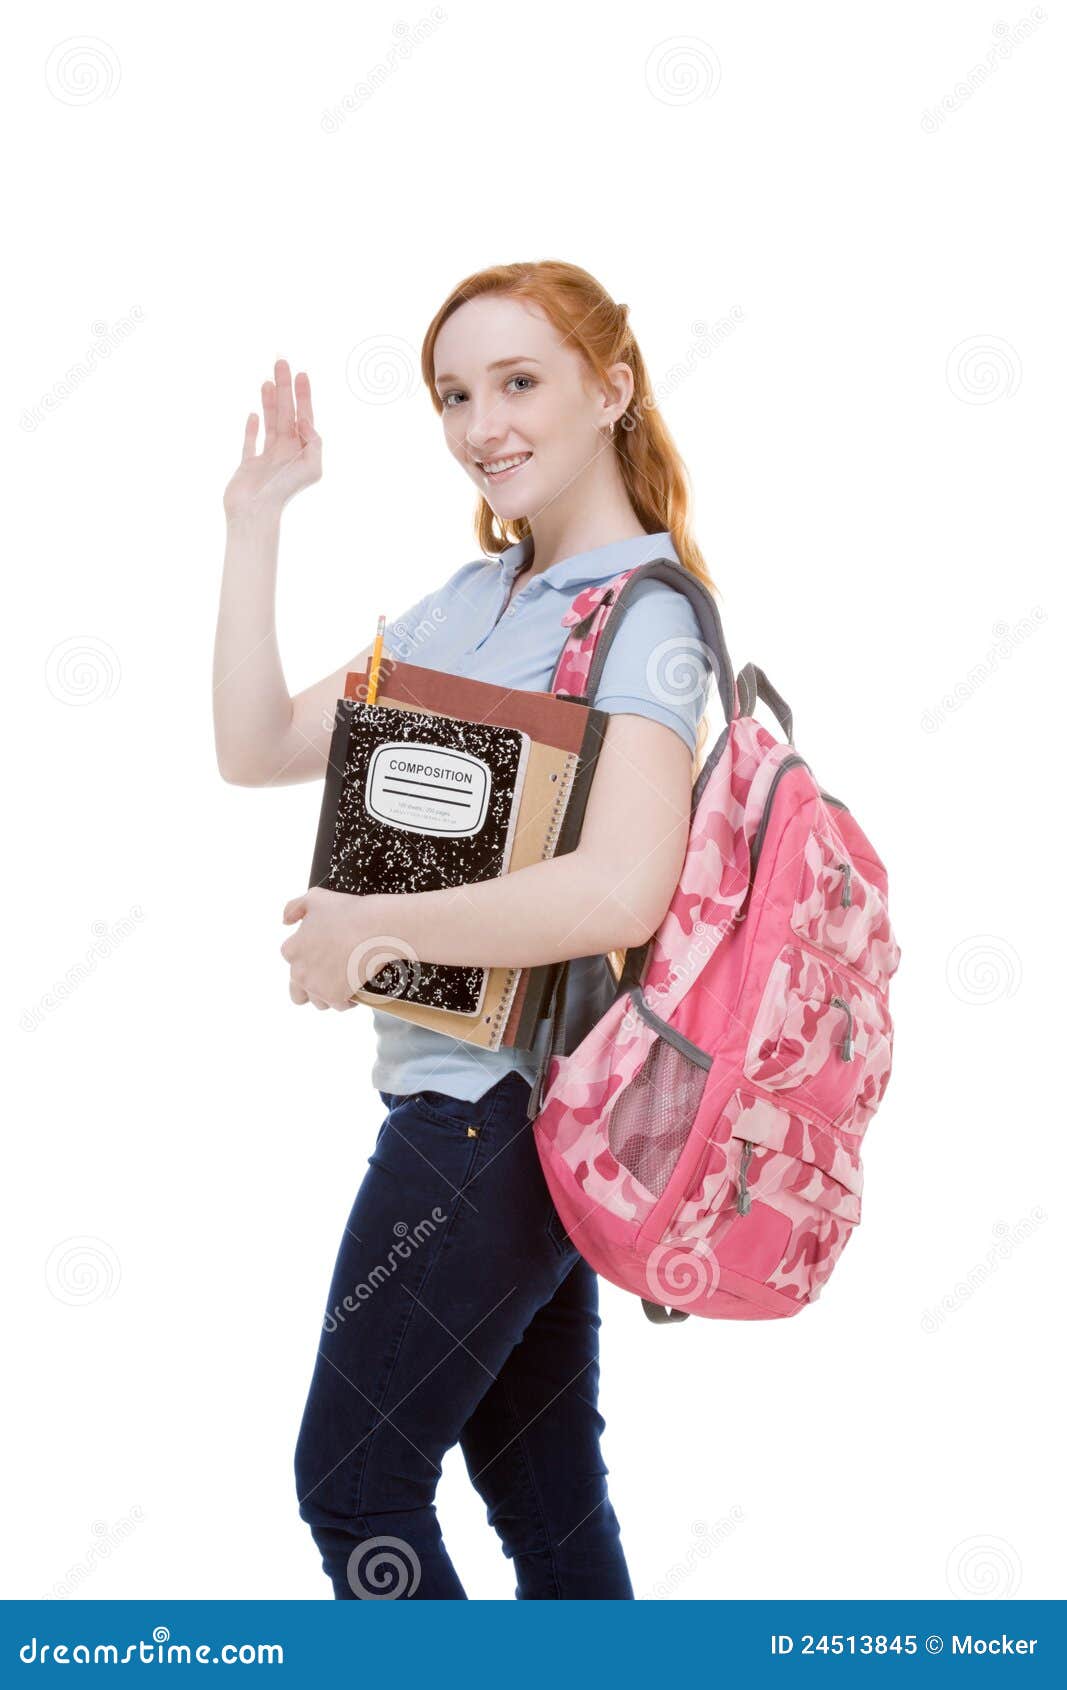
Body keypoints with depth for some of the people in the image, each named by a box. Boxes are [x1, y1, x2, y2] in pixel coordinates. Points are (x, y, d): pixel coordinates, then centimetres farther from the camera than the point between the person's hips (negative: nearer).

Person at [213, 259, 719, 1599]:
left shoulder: (644, 618, -15)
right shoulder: (472, 598, 10)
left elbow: (620, 890, -31)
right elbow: (256, 748, 10)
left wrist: (369, 930, -22)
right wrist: (254, 523, 7)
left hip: (494, 1106, -8)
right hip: (519, 1102, 8)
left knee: (350, 1483, 4)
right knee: (544, 1492, 17)